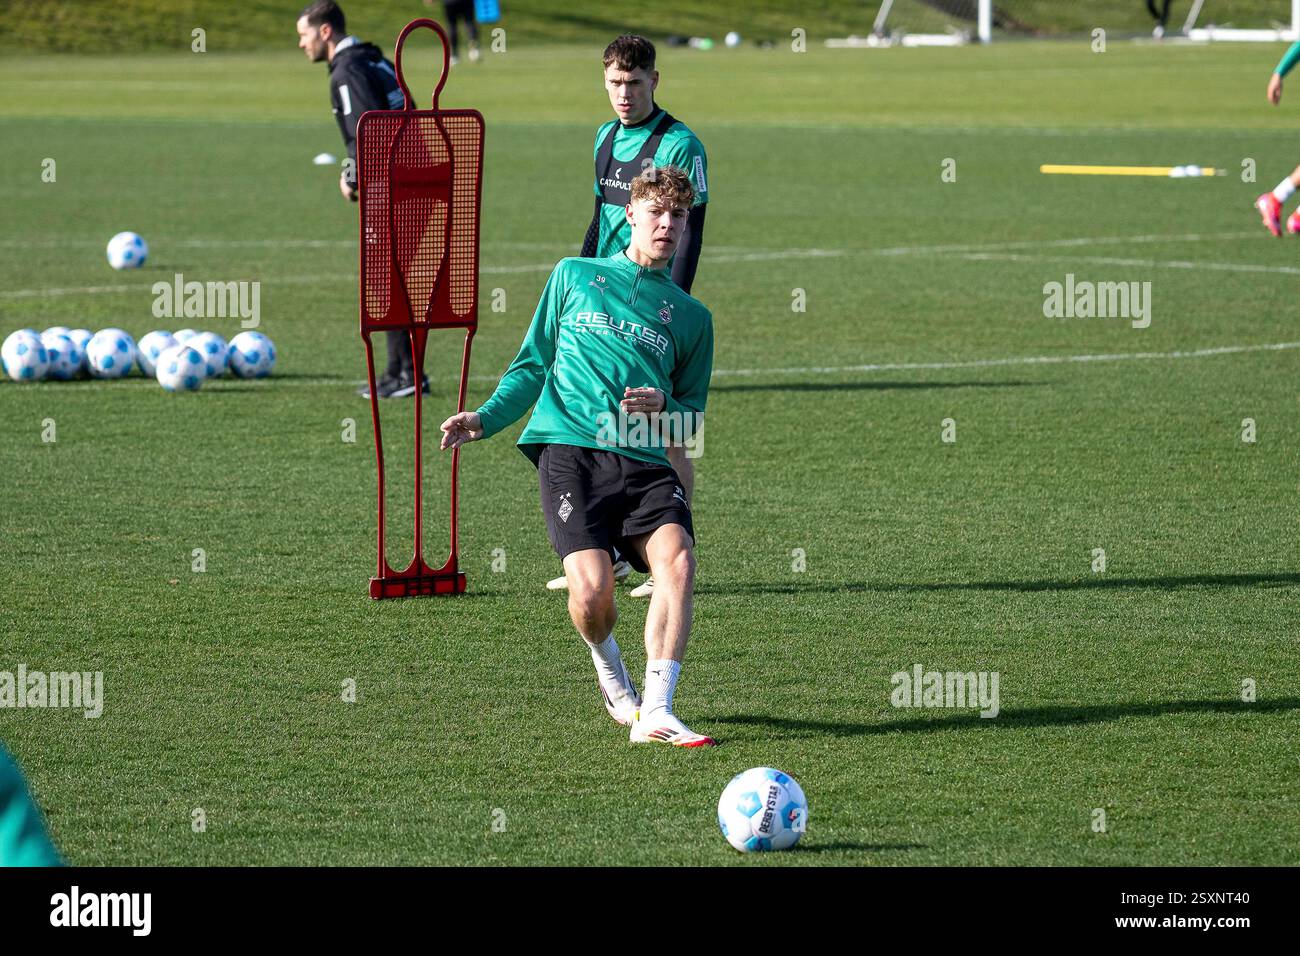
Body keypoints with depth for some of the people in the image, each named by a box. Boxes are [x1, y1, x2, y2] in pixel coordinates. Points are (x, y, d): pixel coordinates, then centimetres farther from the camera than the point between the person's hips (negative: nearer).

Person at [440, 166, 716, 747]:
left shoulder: (690, 316, 21)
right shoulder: (575, 276, 20)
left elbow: (693, 415, 24)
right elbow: (533, 365, 22)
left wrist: (663, 406, 1)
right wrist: (485, 418, 8)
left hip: (645, 461, 2)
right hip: (569, 450, -2)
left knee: (677, 560, -27)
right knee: (592, 589, -21)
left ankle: (655, 712, -27)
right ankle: (609, 670, 14)